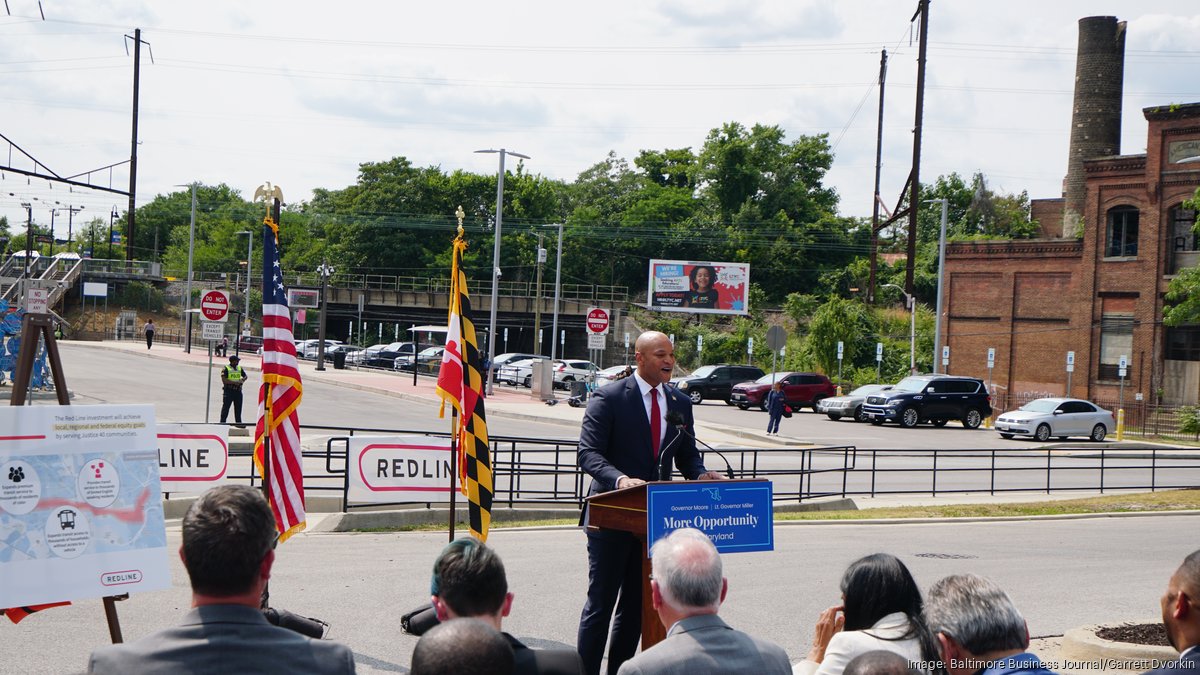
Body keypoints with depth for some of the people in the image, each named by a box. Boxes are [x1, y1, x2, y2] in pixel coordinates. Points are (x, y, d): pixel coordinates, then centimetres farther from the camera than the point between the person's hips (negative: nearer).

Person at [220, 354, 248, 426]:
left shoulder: (240, 368, 12)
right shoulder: (226, 369, -6)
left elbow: (245, 376, 23)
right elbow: (224, 380, -15)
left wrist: (242, 380, 0)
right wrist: (234, 382, -20)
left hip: (238, 390, 6)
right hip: (229, 391, -6)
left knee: (238, 408, 10)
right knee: (225, 407, -2)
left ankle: (239, 422, 18)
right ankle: (222, 422, 3)